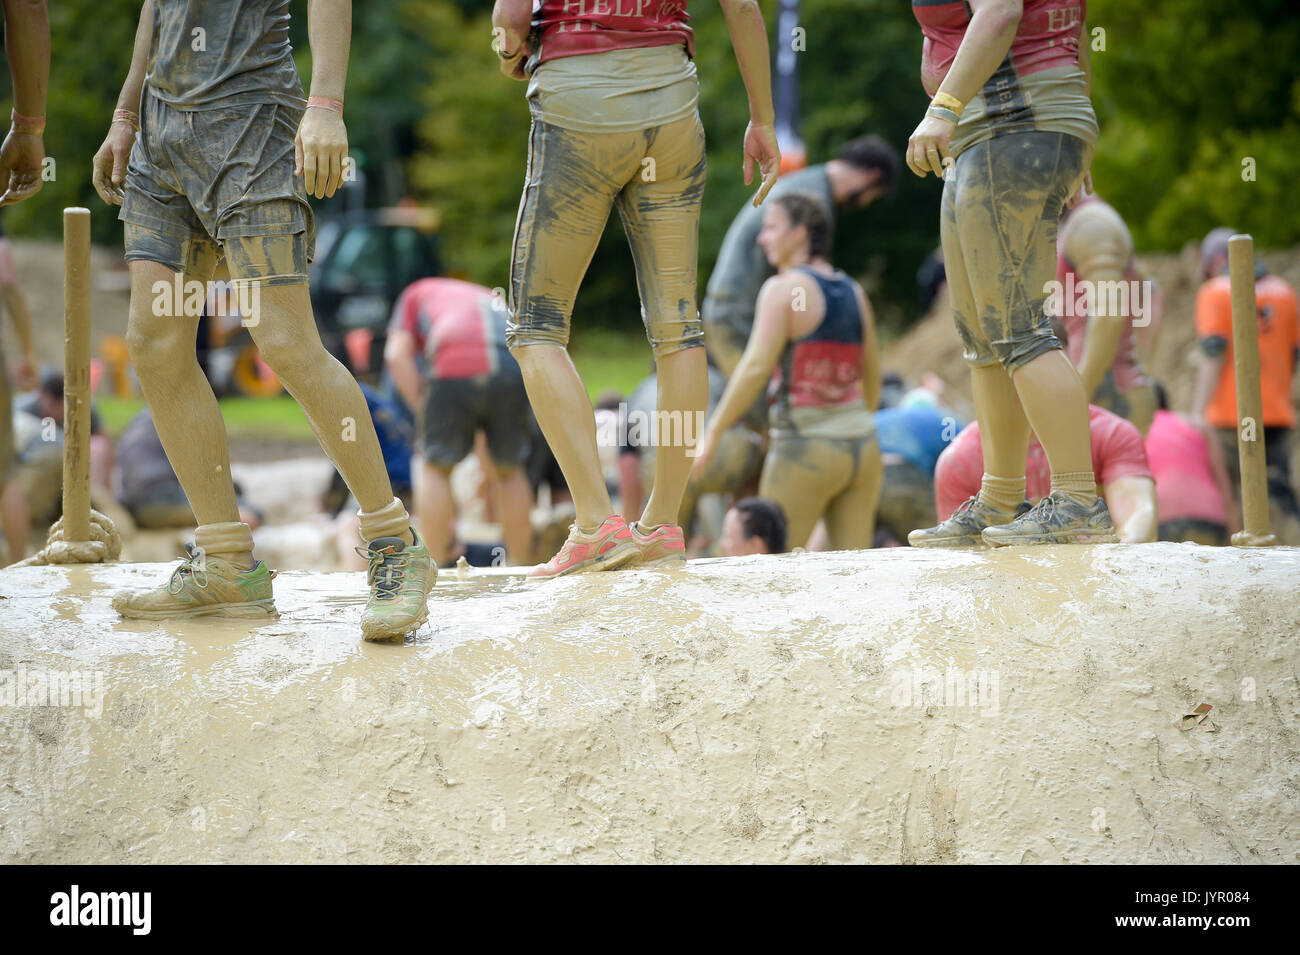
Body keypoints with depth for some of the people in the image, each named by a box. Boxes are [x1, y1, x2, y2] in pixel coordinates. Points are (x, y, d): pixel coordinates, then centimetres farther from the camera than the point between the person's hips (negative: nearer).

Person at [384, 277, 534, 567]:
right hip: (516, 367, 3)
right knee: (510, 471, 21)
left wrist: (424, 408, 13)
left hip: (457, 368, -3)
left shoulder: (417, 293, 33)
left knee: (436, 468, 14)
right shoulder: (493, 300, 42)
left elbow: (398, 354, 13)